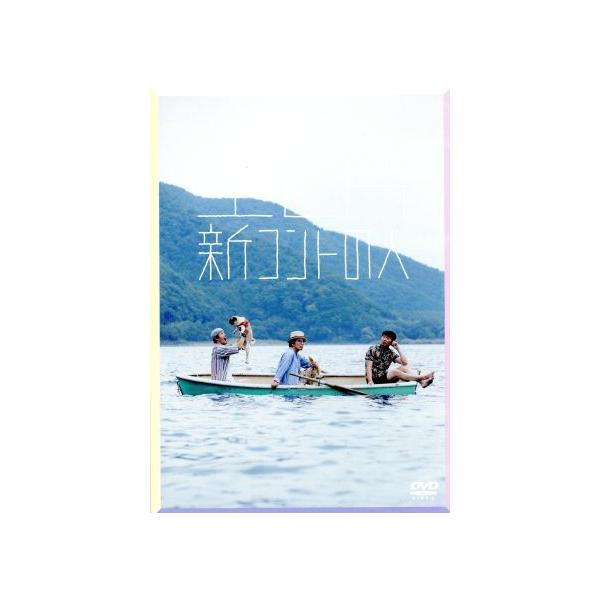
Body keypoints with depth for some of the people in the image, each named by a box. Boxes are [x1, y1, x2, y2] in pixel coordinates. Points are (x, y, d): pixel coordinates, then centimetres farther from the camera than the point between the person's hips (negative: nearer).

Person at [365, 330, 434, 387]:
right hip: (375, 379, -6)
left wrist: (398, 349, -4)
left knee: (403, 367, -15)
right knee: (394, 372, -29)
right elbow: (368, 367, -13)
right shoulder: (372, 350, -4)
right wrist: (370, 381, -27)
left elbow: (405, 363, -3)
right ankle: (421, 377, -34)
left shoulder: (391, 353, 9)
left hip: (385, 378, 6)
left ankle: (422, 381, -38)